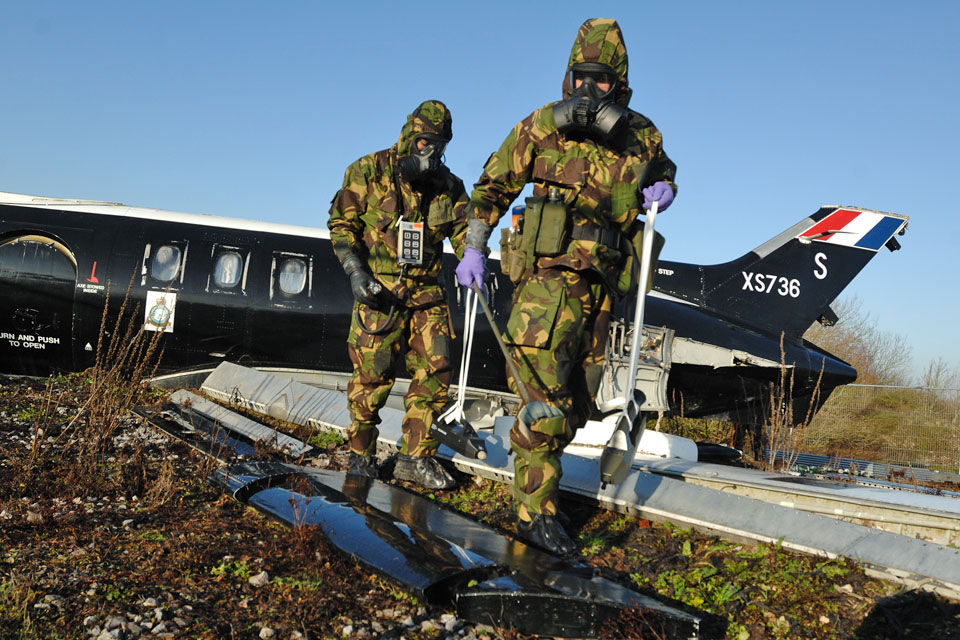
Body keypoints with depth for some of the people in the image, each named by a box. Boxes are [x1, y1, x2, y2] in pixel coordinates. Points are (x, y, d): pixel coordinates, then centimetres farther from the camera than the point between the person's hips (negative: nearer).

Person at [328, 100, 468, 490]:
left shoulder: (449, 186, 11)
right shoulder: (369, 171, 0)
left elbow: (463, 232, 11)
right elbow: (341, 222, 0)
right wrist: (355, 271, -11)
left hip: (427, 292, 4)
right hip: (379, 291, -4)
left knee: (435, 372, -2)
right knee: (373, 376, -1)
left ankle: (415, 457, 9)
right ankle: (360, 451, 20)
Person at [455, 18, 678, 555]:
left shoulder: (642, 137, 7)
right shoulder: (542, 127, -1)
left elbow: (664, 172, 27)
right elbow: (493, 187, 7)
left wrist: (663, 191, 3)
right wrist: (474, 249, 2)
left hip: (601, 288, 5)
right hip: (548, 276, -5)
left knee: (578, 403, 11)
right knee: (547, 401, -13)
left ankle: (534, 481, 31)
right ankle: (537, 512, -1)